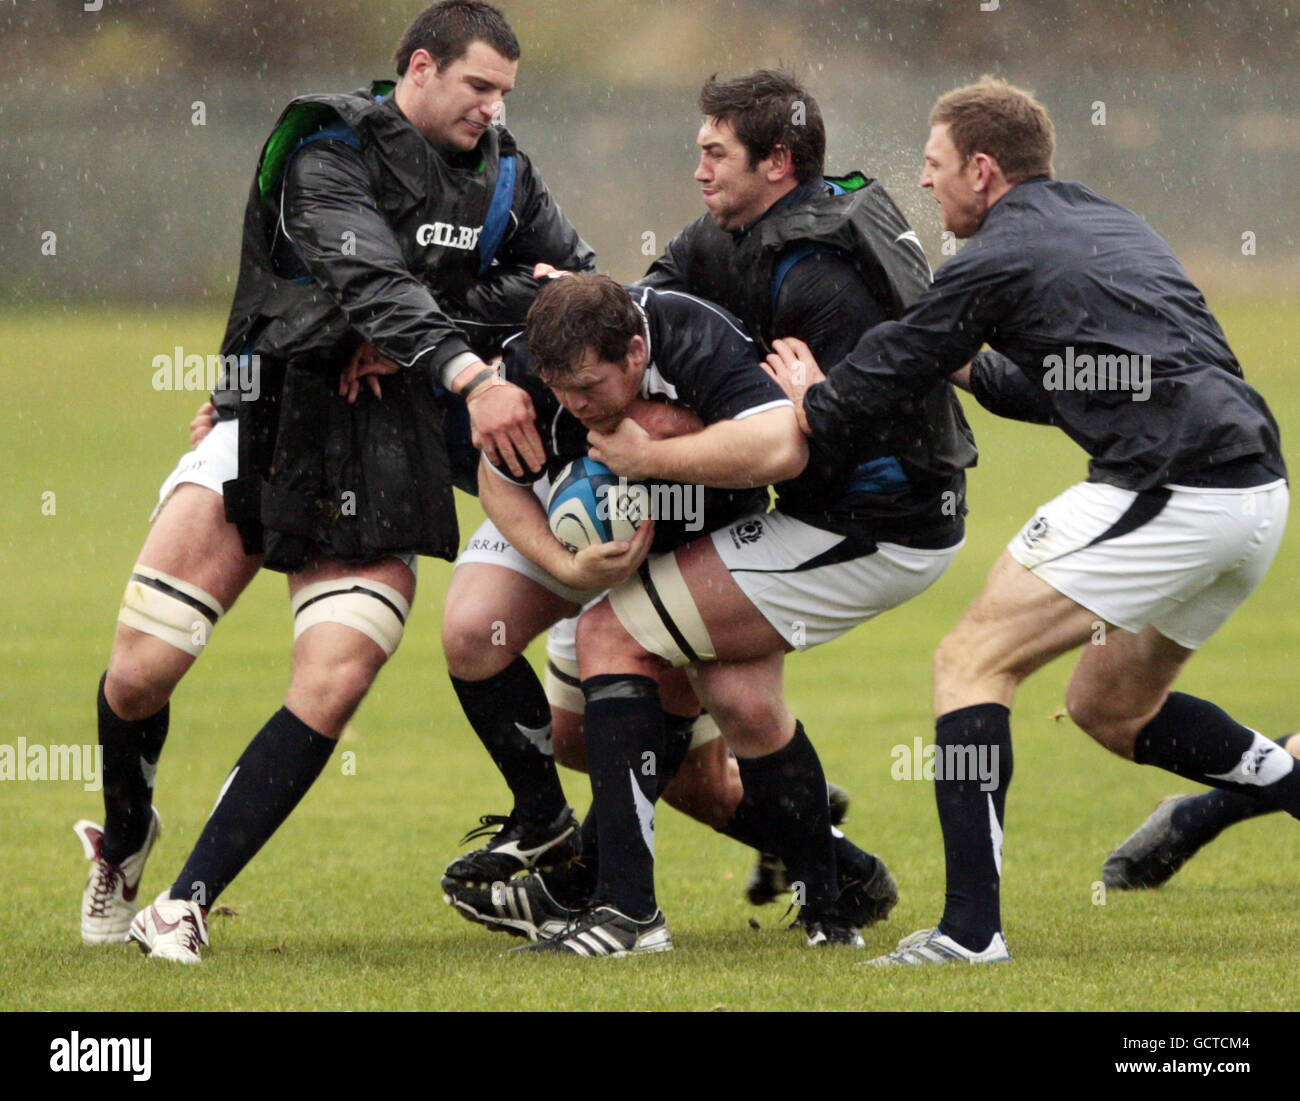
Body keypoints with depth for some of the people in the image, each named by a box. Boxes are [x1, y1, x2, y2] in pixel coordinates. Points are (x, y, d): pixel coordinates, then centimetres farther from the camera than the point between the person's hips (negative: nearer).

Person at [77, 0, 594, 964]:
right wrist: (469, 375, -42)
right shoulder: (330, 159, -10)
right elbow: (371, 284, -25)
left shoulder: (503, 172, 8)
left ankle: (187, 902, -5)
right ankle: (123, 844, 22)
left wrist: (428, 331, -8)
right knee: (141, 670, -10)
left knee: (332, 689, -15)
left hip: (386, 454, 4)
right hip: (269, 420, -4)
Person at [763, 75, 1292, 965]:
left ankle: (971, 928, -13)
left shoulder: (1000, 257, -1)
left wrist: (814, 400, 24)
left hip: (1163, 490, -9)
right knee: (1111, 708, 24)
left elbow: (867, 396, 4)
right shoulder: (1114, 225, 24)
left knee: (973, 660, -4)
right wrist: (977, 374, 35)